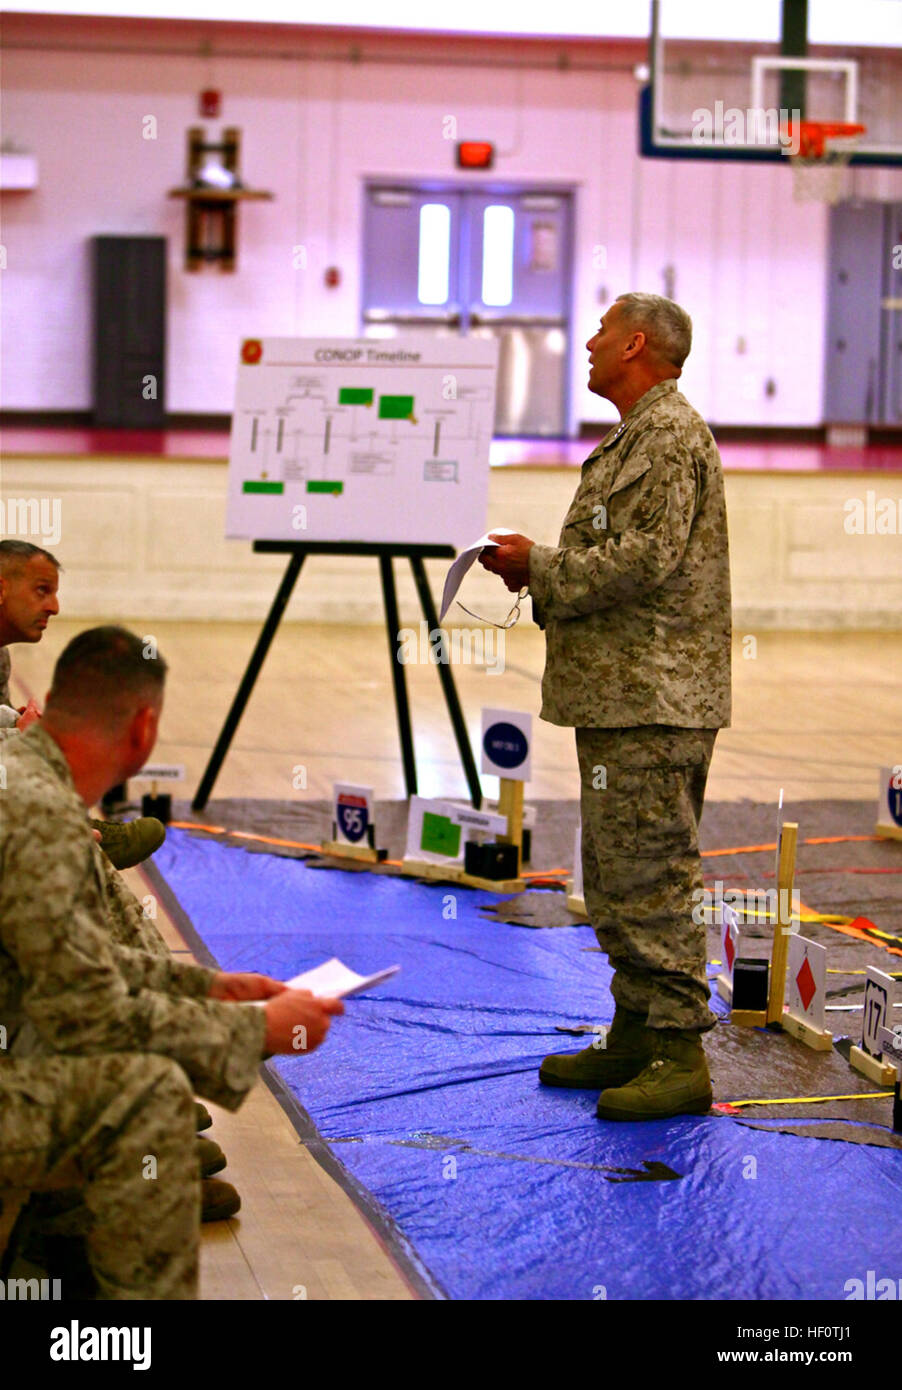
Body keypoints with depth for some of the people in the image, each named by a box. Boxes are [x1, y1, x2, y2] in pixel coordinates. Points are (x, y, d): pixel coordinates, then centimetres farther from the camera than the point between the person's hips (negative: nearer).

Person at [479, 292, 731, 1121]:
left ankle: (680, 1057, -6)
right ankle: (636, 1037, 22)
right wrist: (540, 571, 10)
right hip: (621, 694, 11)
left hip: (655, 698, -11)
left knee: (650, 878, -10)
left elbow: (649, 558, -21)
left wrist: (543, 567, -12)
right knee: (616, 879, 15)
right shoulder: (634, 437, 22)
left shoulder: (670, 435, -12)